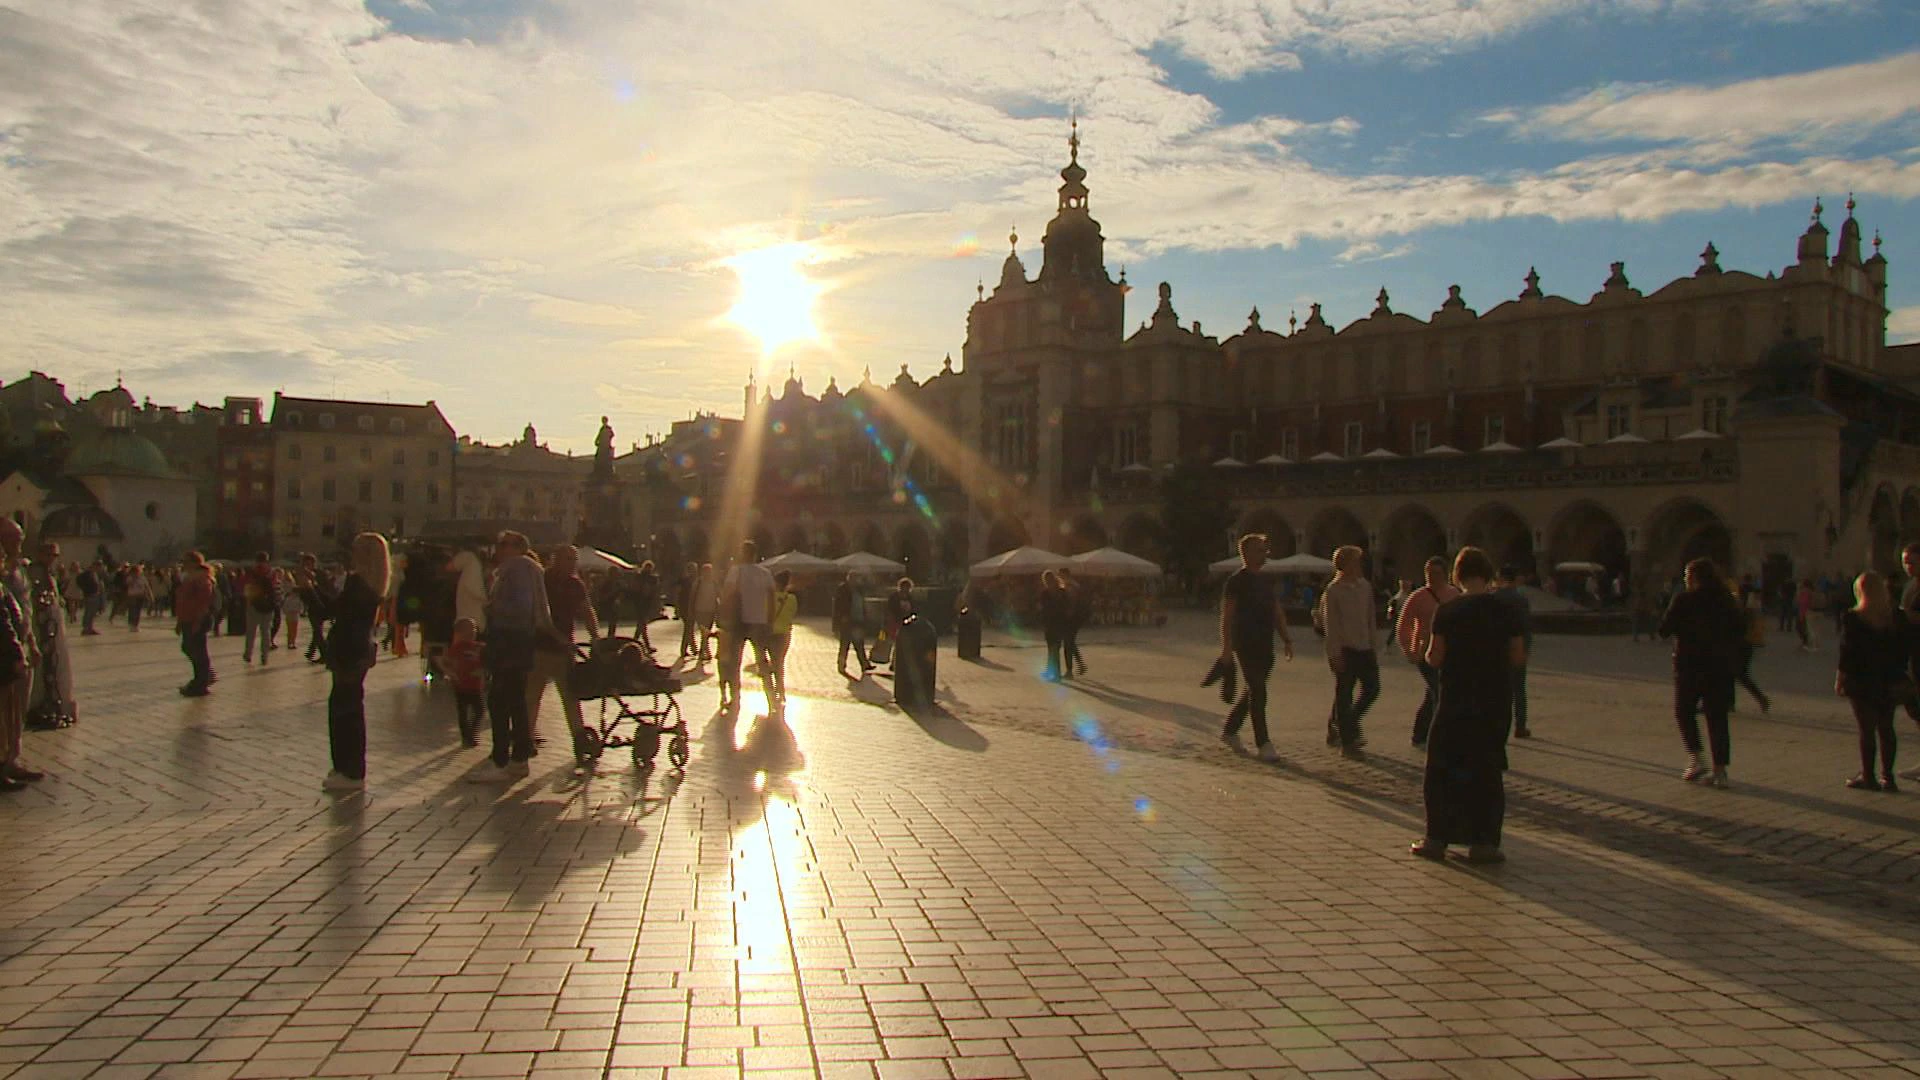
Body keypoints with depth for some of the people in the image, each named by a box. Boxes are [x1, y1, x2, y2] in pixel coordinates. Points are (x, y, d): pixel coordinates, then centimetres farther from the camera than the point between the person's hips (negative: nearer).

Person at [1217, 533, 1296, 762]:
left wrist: (1286, 639, 11)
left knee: (1252, 690, 14)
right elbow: (1226, 616, -13)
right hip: (1245, 645, -8)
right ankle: (1263, 744, -6)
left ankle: (1229, 730, 28)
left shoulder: (1266, 581, 14)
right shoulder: (1236, 582, -9)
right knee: (1257, 692, -9)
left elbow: (1277, 612, 18)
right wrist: (1226, 648, -19)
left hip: (1264, 646, 8)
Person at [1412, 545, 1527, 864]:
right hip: (1494, 703, 1)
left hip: (1454, 703, -1)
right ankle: (1483, 842, 9)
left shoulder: (1447, 611, -8)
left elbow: (1435, 659, -8)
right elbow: (1518, 658, -1)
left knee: (1442, 769, 10)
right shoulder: (1506, 610, -3)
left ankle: (1436, 838, 12)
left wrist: (1427, 653, 13)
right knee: (1487, 772, 9)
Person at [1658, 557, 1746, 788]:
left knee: (1684, 711, 13)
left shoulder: (1683, 600, -9)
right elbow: (1741, 631, 8)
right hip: (1721, 667, 4)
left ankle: (1695, 759, -1)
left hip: (1690, 666, -4)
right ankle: (1720, 770, 3)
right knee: (1718, 717, 6)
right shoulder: (1727, 600, 4)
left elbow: (1664, 630, -9)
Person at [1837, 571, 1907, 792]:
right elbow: (1906, 649, 7)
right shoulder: (1898, 617, 3)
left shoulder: (1853, 619, -11)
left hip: (1862, 681, -4)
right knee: (1886, 728, 11)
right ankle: (1887, 777, 13)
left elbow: (1847, 652, -10)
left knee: (1866, 729, 0)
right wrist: (1898, 675, 15)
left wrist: (1840, 678, -2)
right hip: (1890, 682, 5)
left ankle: (1868, 777, 3)